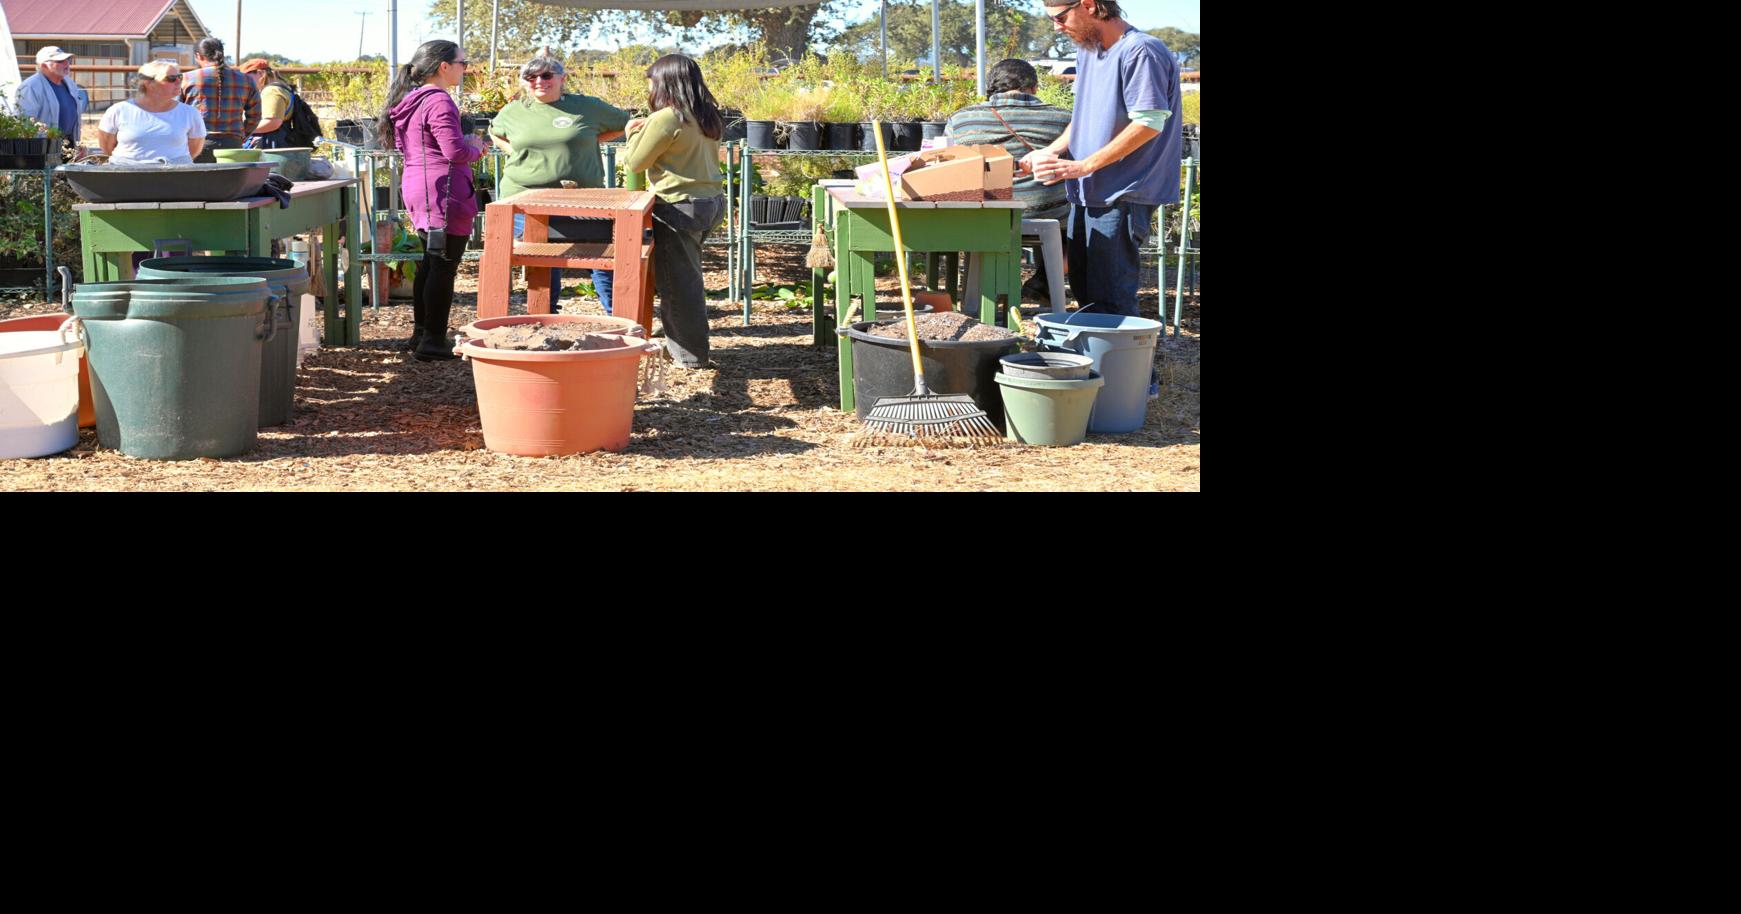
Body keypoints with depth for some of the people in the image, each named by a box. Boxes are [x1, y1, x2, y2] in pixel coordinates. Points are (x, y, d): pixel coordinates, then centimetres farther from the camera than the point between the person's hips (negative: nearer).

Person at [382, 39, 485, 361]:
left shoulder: (411, 100, 14)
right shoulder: (438, 102, -16)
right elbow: (455, 151, -22)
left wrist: (469, 146, 16)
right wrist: (475, 147, -1)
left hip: (419, 188, 10)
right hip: (444, 192, -10)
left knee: (431, 262, 19)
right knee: (444, 266, -6)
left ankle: (422, 333, 26)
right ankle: (434, 342, -5)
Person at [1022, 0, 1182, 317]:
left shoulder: (1140, 51, -16)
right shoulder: (1087, 51, 13)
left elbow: (1149, 123, -21)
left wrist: (1083, 166, -21)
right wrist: (1050, 151, 6)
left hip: (1122, 197, -9)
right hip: (1087, 194, 9)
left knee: (1110, 302, -8)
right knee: (1084, 291, 14)